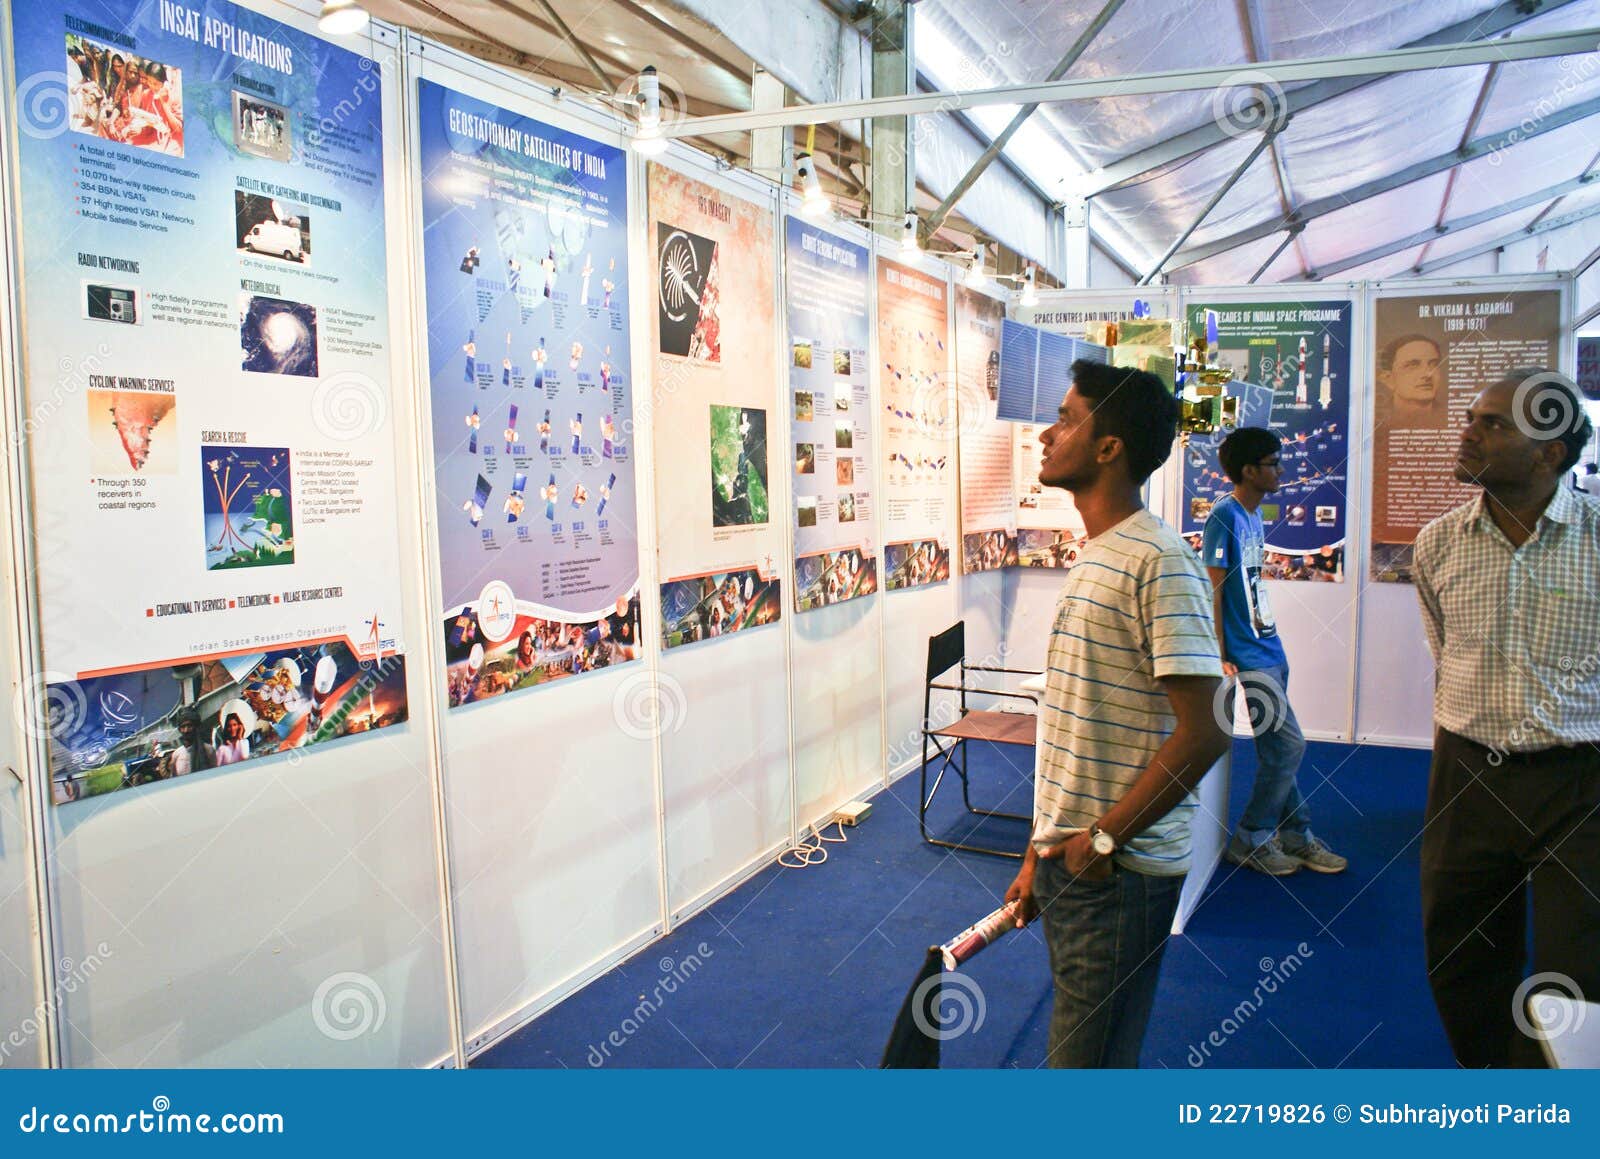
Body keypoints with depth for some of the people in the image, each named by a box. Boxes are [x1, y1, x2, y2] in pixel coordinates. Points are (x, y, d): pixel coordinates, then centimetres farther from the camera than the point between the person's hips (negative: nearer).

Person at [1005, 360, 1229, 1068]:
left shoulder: (1158, 560, -17)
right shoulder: (1093, 556, 12)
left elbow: (1202, 733, -22)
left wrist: (1104, 839, -16)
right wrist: (1039, 853, 16)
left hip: (1119, 871, -9)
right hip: (1068, 859, 9)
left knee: (1088, 1060, 4)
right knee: (1079, 1043, 21)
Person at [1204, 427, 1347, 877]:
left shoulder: (1253, 515, 12)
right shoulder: (1224, 515, -14)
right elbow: (1212, 591, -16)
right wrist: (1222, 659, -17)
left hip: (1269, 650, 9)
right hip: (1247, 658, -9)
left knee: (1277, 751, 15)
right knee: (1288, 746, -6)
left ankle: (1294, 835, 25)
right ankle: (1249, 840, 7)